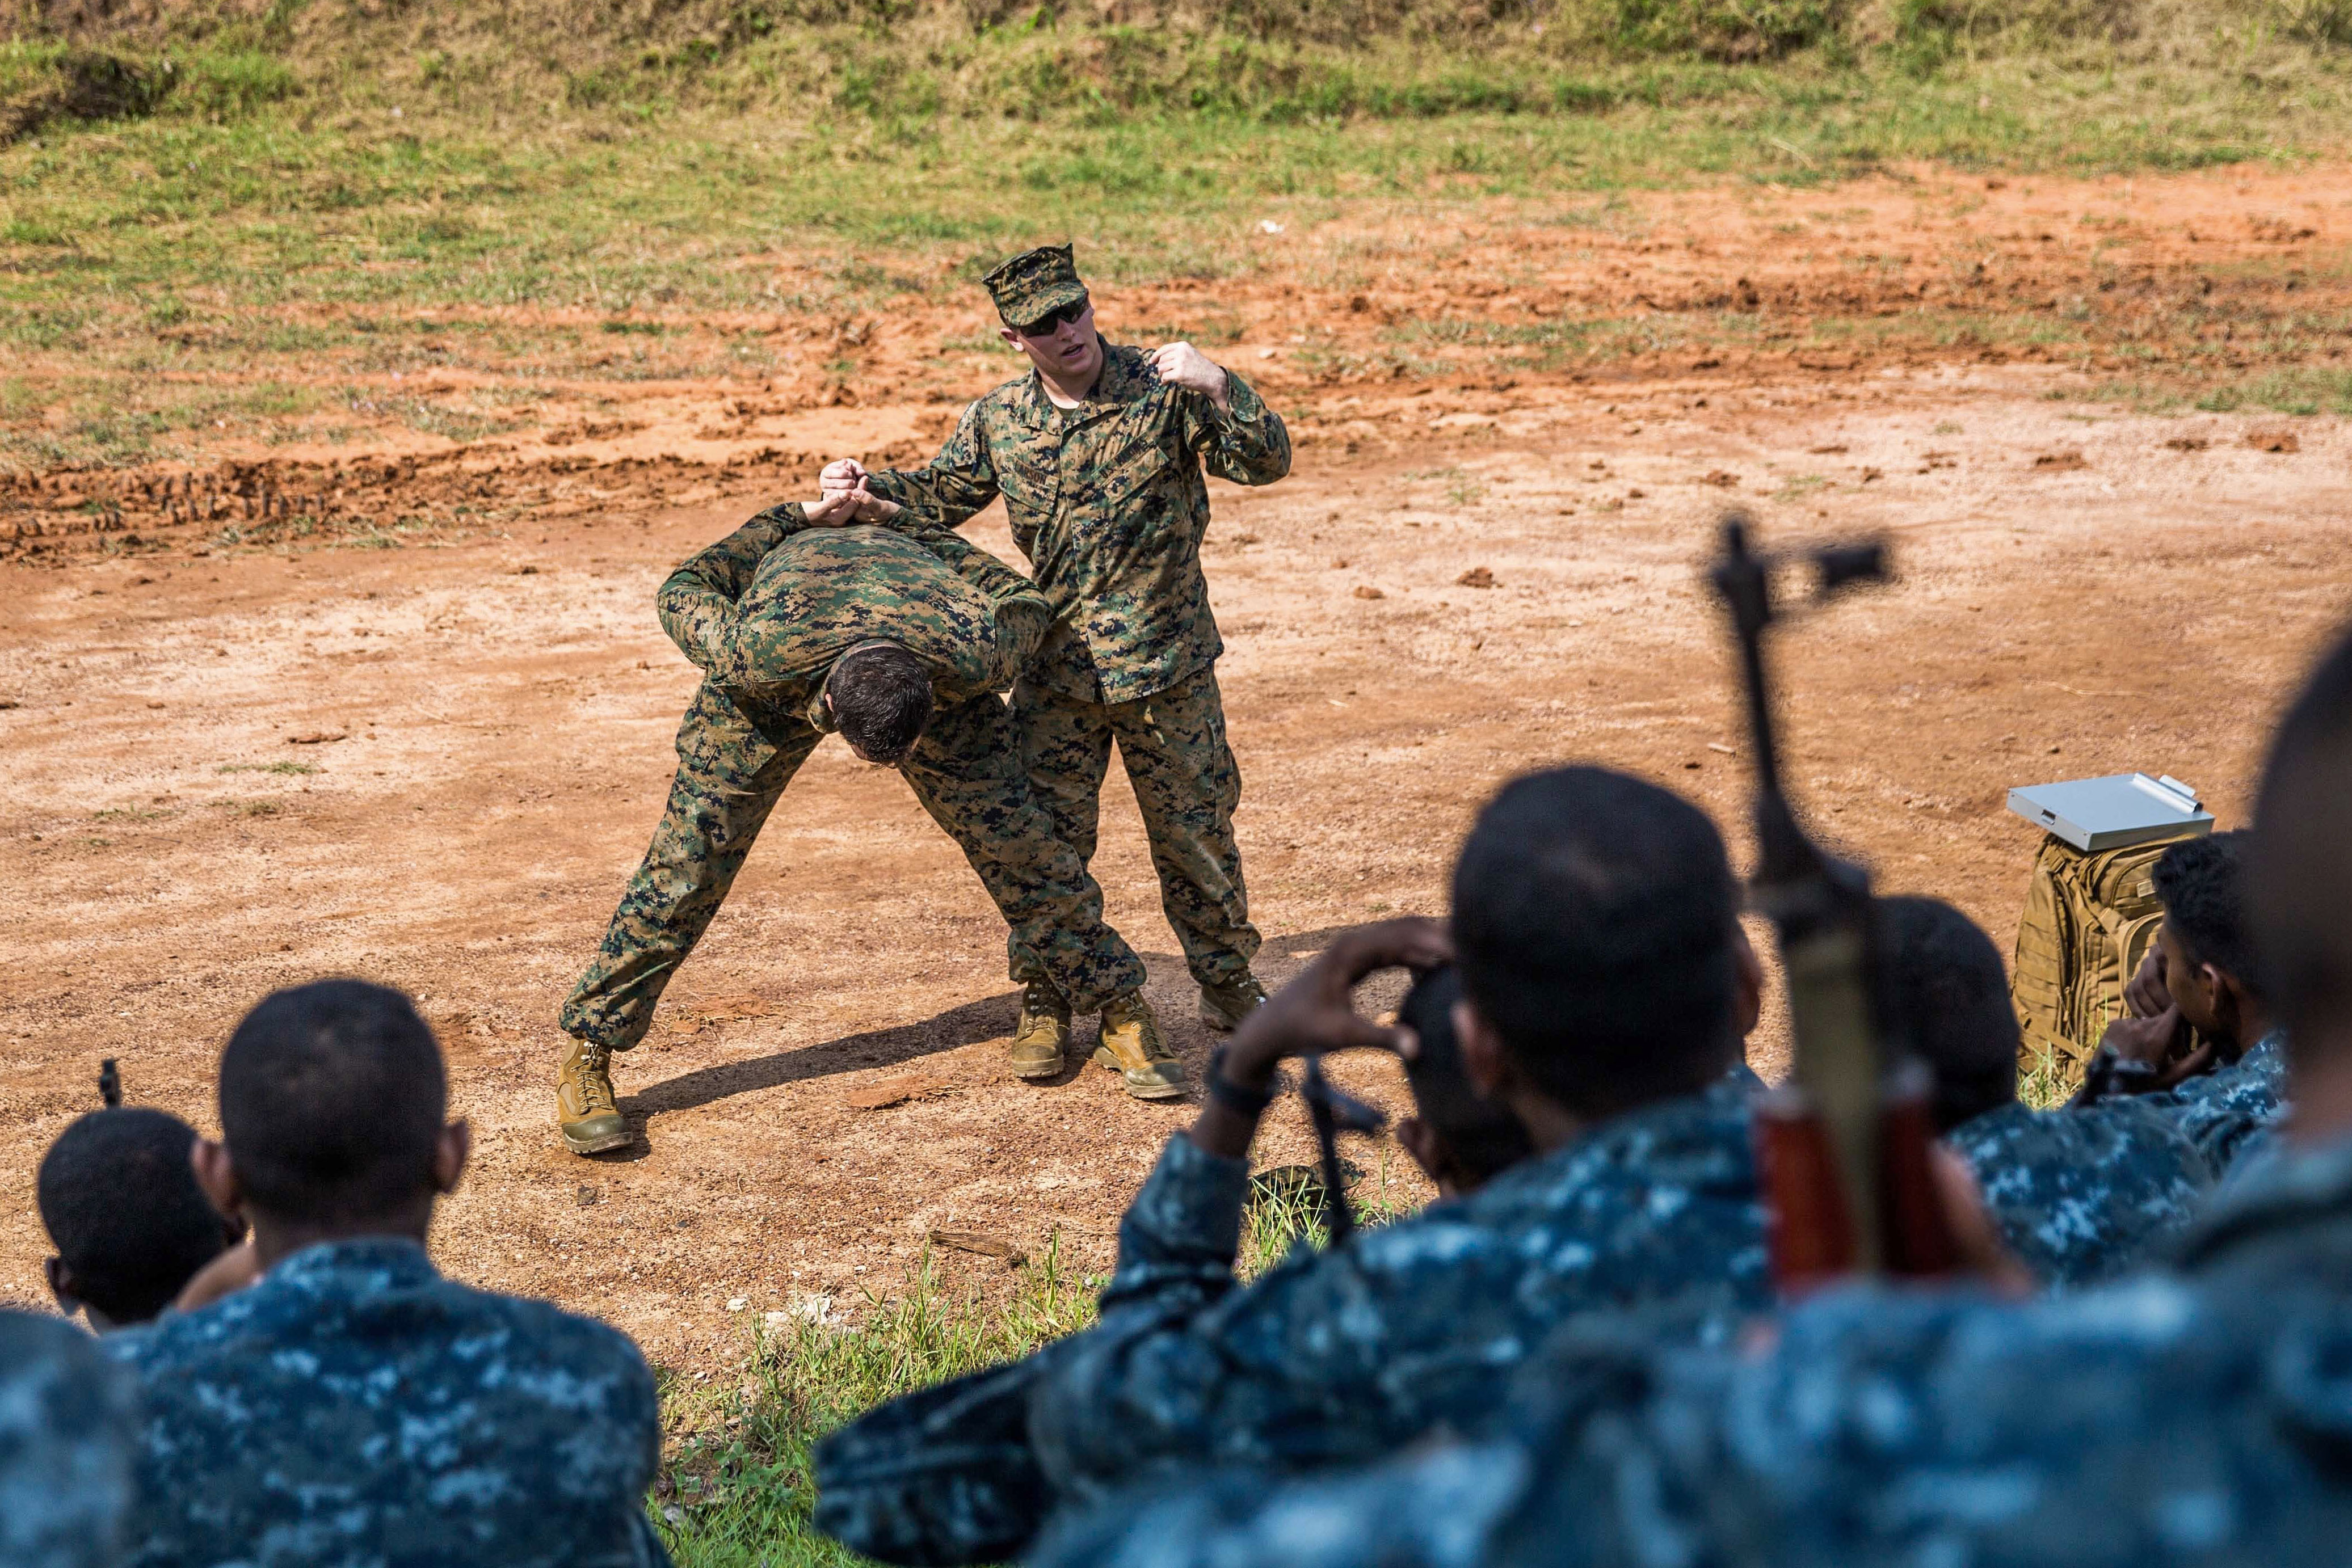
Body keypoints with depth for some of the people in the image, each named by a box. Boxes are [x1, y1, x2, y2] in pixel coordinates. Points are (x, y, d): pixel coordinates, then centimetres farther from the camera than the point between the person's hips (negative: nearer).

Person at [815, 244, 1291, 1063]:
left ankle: (1229, 985, 30)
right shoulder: (997, 421, 0)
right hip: (1055, 671, 2)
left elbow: (1266, 461, -12)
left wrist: (1219, 387, -27)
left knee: (1196, 832, 11)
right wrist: (866, 492, -6)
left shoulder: (1163, 389, -9)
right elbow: (937, 496, 13)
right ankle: (1047, 1005, 18)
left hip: (1166, 664, -2)